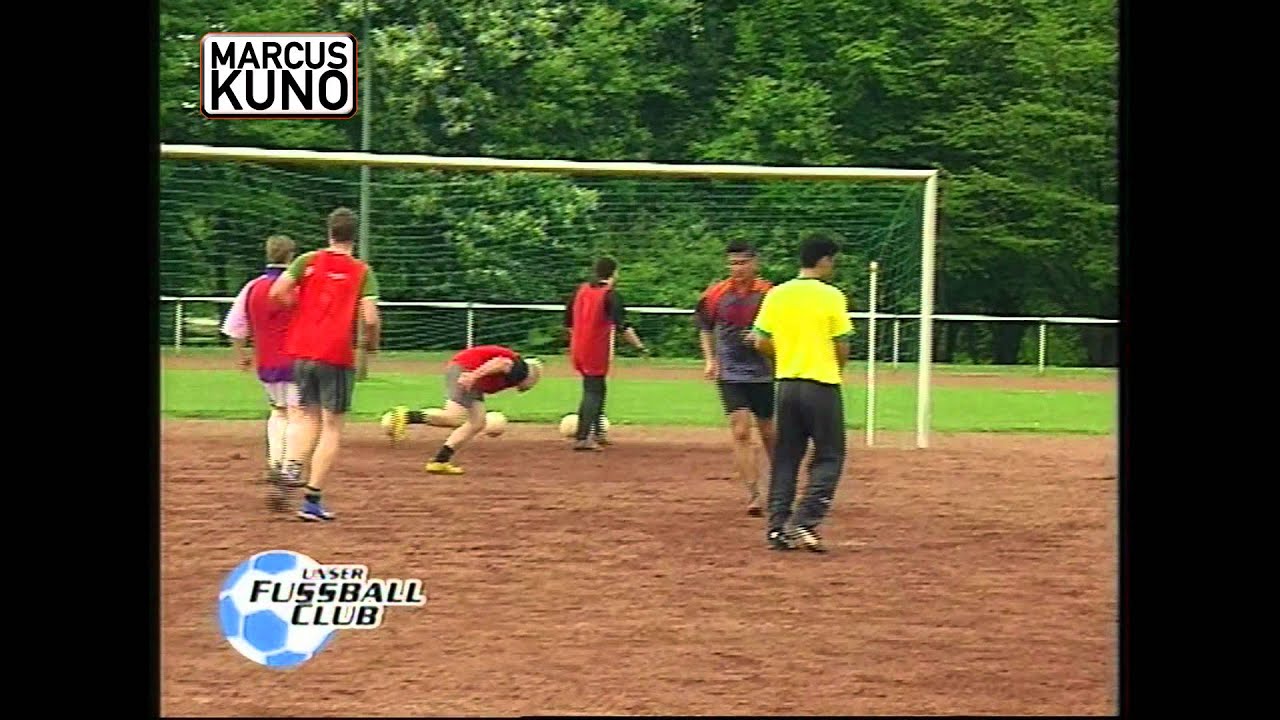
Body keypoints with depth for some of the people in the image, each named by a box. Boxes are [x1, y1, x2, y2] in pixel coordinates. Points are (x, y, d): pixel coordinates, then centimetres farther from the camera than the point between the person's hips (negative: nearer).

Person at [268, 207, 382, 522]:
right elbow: (370, 318, -11)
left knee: (308, 416, 19)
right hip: (338, 355, -3)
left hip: (301, 351, 3)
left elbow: (277, 292, -6)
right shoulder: (362, 271, -2)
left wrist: (302, 306, 12)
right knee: (332, 426, 4)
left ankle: (291, 469, -8)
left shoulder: (308, 261, 5)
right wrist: (372, 344, 8)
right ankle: (313, 499, -3)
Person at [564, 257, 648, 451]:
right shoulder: (611, 295, -11)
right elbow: (623, 325, -21)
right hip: (597, 351, -7)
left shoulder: (581, 290, 9)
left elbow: (568, 321, 15)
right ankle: (582, 438, -13)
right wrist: (640, 346, -18)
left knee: (596, 388, 20)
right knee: (593, 391, -5)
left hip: (578, 348, 7)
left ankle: (596, 433, 27)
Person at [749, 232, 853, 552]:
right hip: (822, 385, -5)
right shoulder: (831, 296, -8)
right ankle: (804, 522, -9)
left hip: (786, 384, 5)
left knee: (785, 458, 12)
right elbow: (842, 349, -7)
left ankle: (777, 526, 9)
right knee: (829, 457, 4)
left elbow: (761, 343, 4)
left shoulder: (776, 295, 3)